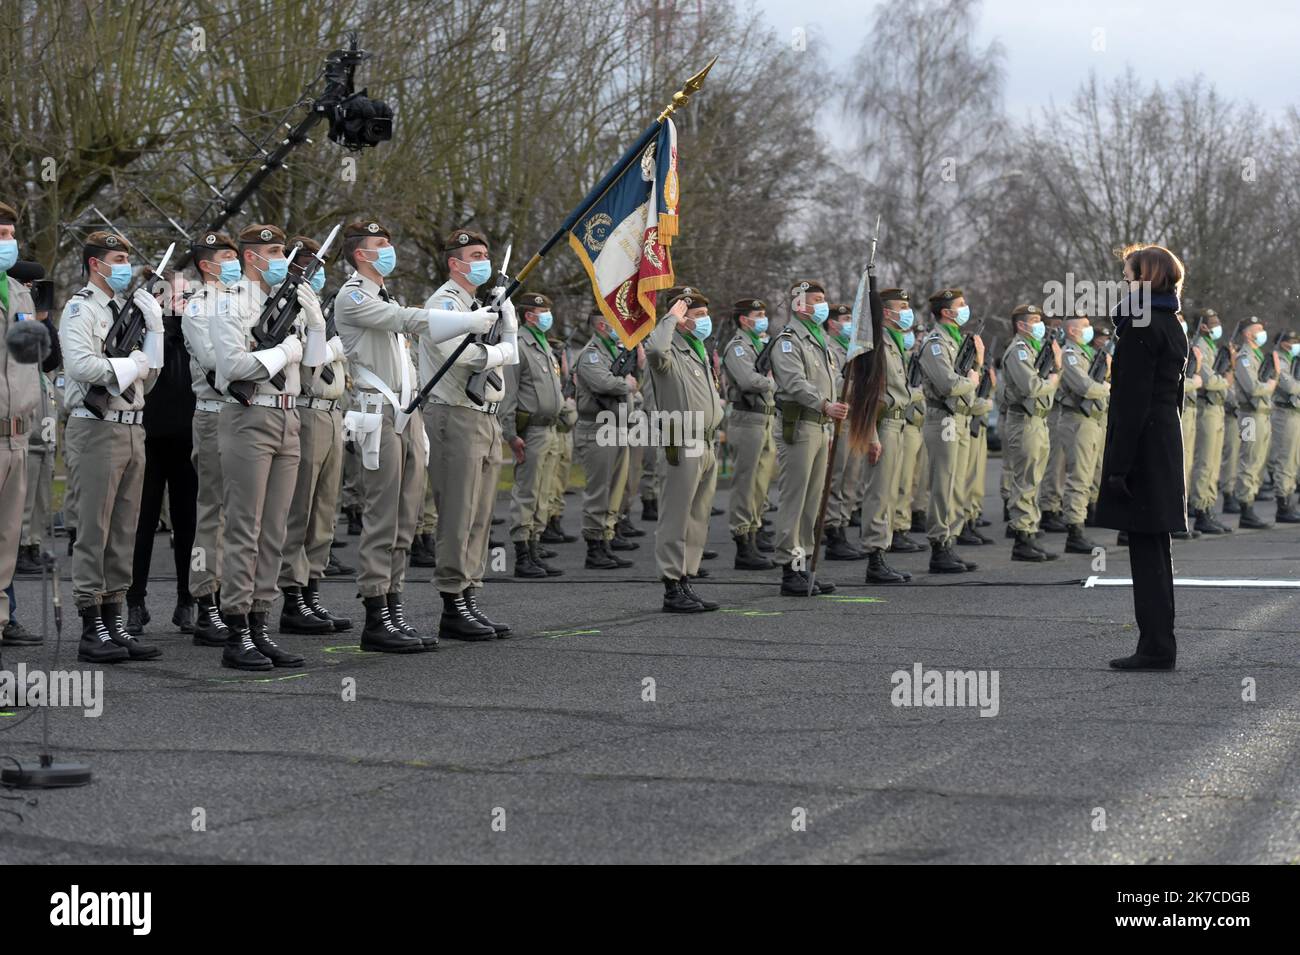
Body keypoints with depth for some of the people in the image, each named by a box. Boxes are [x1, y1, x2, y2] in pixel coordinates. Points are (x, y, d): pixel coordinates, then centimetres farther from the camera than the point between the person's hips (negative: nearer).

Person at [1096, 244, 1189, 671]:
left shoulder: (1140, 325, -14)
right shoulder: (1171, 324, 15)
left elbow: (1133, 400, -19)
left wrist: (1118, 466, -18)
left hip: (1141, 443, -10)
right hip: (1167, 442, 10)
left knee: (1146, 549, -5)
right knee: (1155, 548, 13)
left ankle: (1156, 647, -3)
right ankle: (1160, 644, 19)